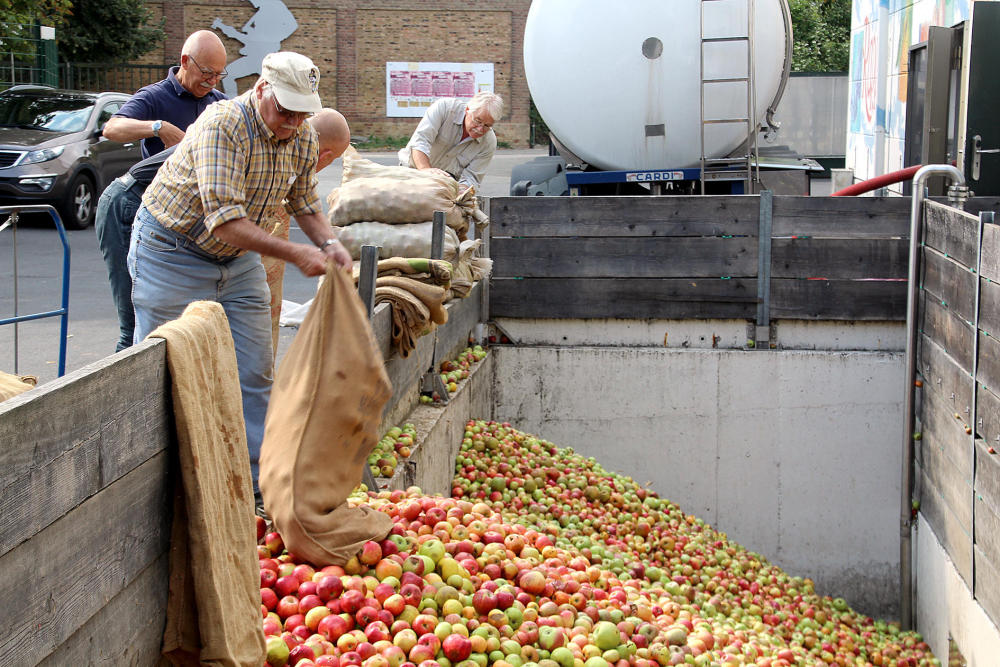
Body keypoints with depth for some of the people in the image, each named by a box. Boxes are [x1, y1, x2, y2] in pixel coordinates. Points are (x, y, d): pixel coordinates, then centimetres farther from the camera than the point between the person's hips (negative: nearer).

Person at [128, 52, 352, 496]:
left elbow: (304, 202, 11)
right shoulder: (222, 125, -28)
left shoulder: (303, 138, -5)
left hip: (238, 260, 7)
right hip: (172, 254, -7)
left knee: (254, 375, 5)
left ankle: (257, 484, 12)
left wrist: (327, 243, -9)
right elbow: (225, 221, -34)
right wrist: (296, 254, -36)